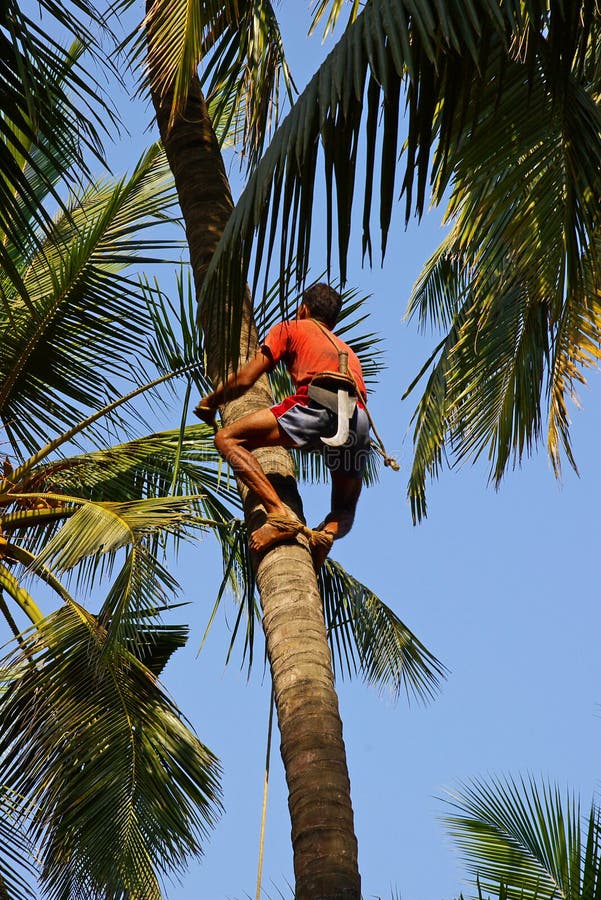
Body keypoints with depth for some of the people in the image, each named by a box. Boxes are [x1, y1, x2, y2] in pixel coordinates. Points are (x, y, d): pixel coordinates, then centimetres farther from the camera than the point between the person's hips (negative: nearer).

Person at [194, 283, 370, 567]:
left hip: (318, 404, -6)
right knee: (344, 509, 25)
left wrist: (210, 402, 34)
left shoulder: (292, 328, 25)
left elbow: (244, 380, 17)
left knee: (228, 439, 0)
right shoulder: (347, 350, 41)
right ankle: (328, 533, -13)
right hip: (360, 422, 6)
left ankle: (278, 512, -19)